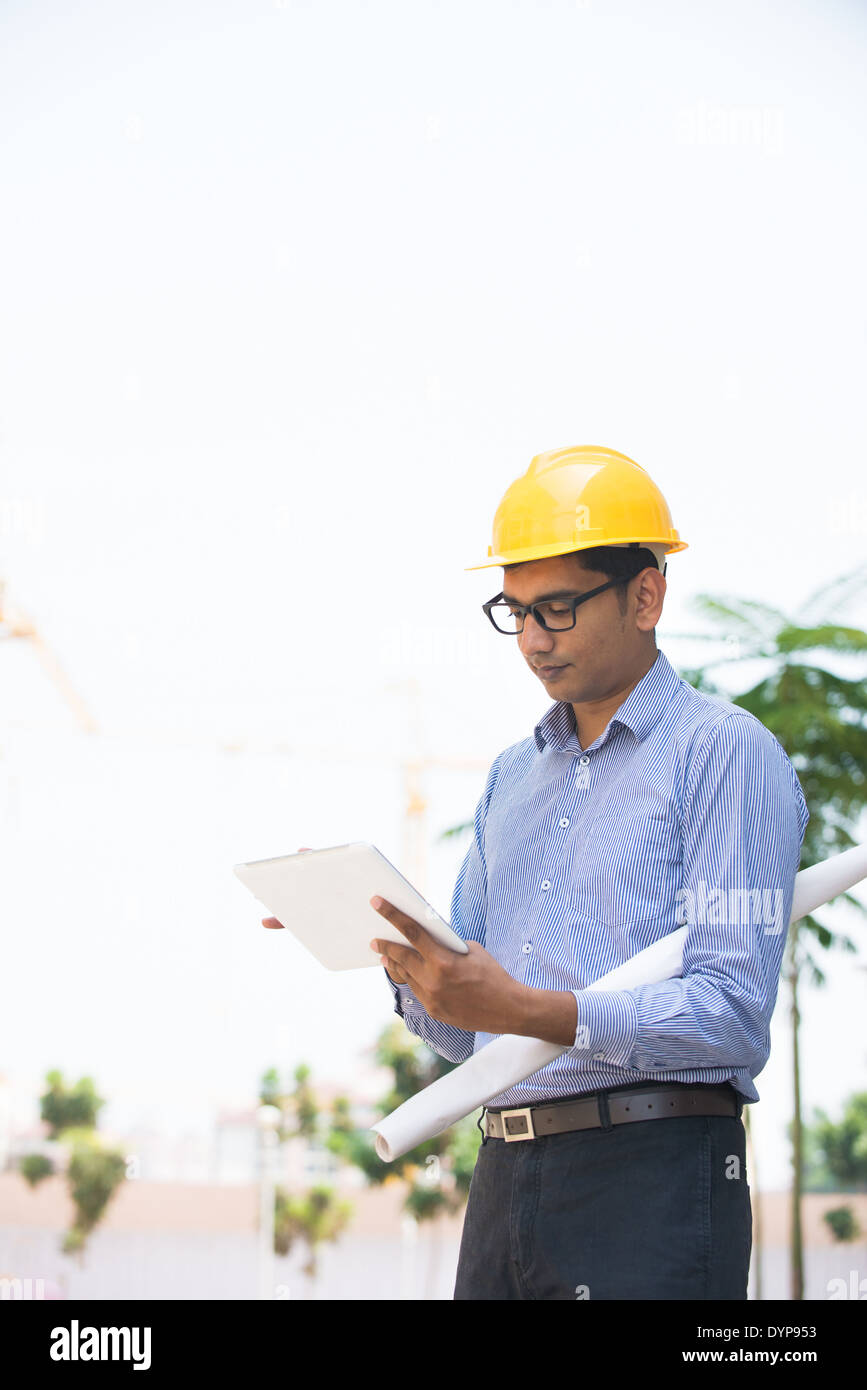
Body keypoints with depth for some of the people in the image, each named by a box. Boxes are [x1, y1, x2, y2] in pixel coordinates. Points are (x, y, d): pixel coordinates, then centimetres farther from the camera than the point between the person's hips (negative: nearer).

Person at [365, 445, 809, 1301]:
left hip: (653, 1179, -6)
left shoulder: (726, 754, -3)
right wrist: (407, 963, -2)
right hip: (504, 1180, 6)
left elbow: (733, 1016, -14)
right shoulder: (510, 778, 19)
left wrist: (528, 1011, -23)